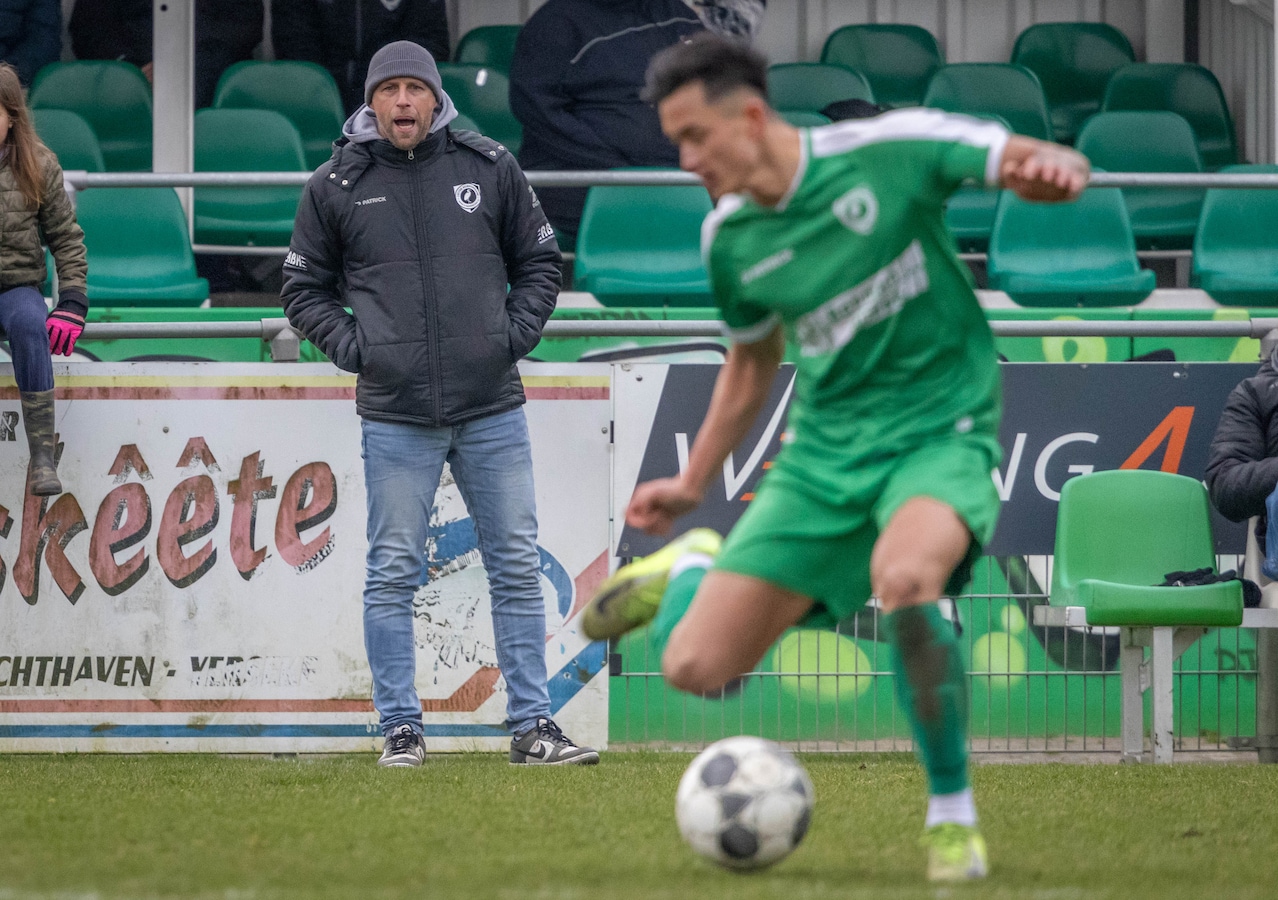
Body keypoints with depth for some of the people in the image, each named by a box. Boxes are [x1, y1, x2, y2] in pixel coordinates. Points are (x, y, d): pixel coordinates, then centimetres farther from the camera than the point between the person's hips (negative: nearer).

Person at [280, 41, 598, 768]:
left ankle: (532, 726, 7)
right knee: (393, 576, 1)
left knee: (517, 567, 2)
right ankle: (401, 728, 8)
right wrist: (354, 348, -3)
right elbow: (305, 288, 11)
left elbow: (540, 262, 13)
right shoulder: (335, 188, 2)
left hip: (492, 408, 1)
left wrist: (516, 334, 0)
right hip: (396, 417, -1)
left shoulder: (490, 168, 5)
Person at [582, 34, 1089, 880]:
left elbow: (1045, 163, -9)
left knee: (903, 576, -40)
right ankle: (692, 571, 35)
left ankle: (953, 813, -18)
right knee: (694, 668, -5)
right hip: (824, 451, 5)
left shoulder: (889, 150, -12)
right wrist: (692, 485, 24)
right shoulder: (729, 238, 4)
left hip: (937, 431, -5)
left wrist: (1053, 169, -33)